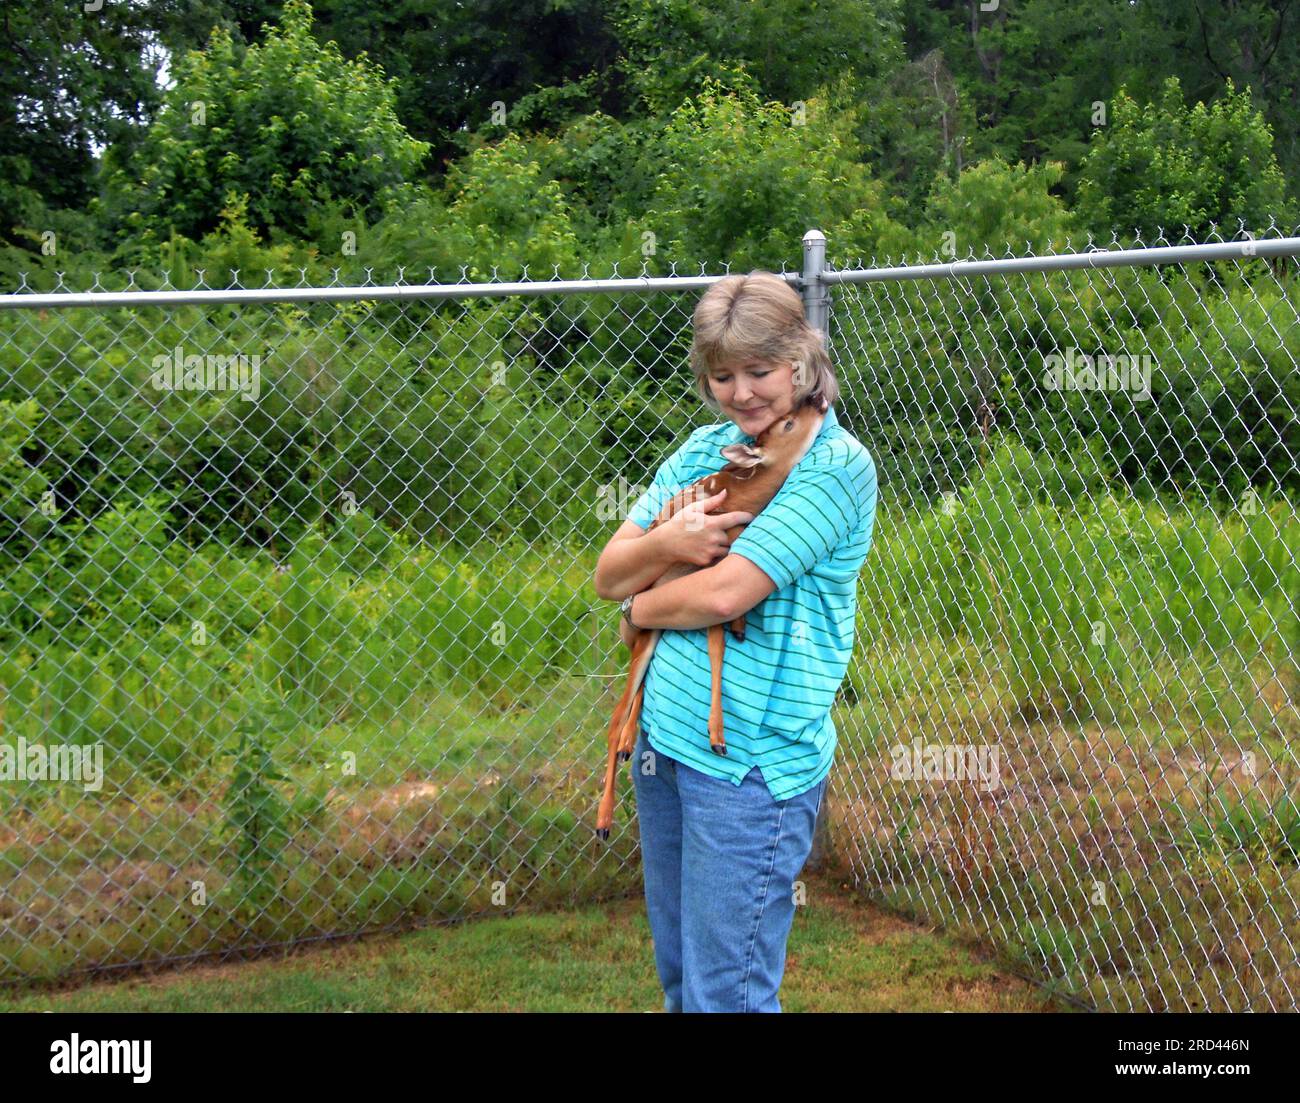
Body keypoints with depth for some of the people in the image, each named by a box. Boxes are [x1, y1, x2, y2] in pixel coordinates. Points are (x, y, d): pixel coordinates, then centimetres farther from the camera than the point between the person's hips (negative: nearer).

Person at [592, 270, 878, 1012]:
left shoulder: (835, 464, -13)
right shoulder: (705, 447, 10)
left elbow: (725, 594, -21)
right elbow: (610, 574, 8)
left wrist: (641, 609, -2)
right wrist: (665, 542, -13)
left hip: (751, 763, -7)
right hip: (664, 737, 8)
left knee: (725, 989, 0)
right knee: (678, 972, 18)